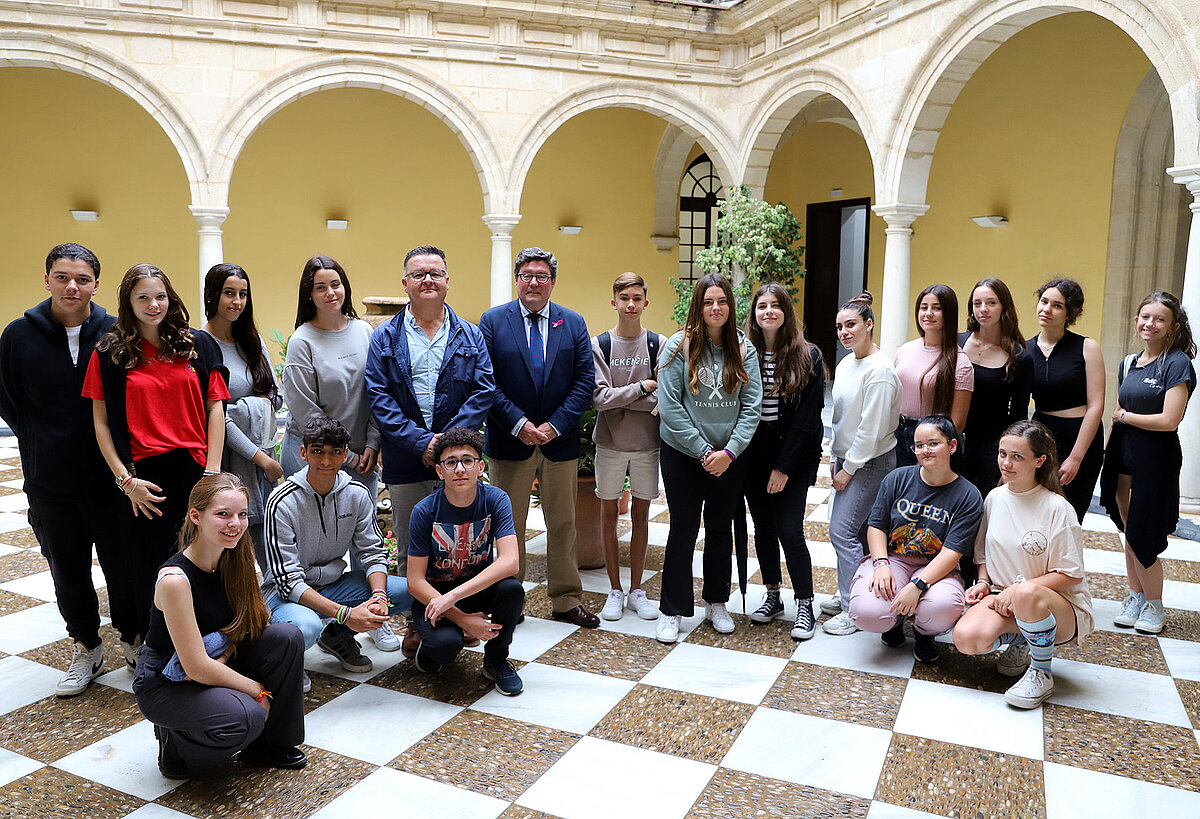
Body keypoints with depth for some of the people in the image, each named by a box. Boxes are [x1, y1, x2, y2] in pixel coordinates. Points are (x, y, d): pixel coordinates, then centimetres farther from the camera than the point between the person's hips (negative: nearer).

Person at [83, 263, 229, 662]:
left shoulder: (199, 345, 6)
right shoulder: (110, 353, 3)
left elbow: (215, 409, 4)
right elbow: (101, 422, 1)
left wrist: (212, 471, -3)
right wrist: (125, 479, -7)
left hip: (194, 469, 1)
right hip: (143, 475, -1)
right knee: (147, 567, 8)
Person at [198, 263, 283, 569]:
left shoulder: (253, 341, 11)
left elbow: (277, 396, 11)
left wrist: (244, 405, -9)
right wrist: (260, 457, -12)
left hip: (264, 450, 6)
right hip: (230, 455, -6)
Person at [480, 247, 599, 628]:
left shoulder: (573, 323, 6)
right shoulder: (493, 321, 0)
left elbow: (585, 381, 0)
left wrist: (555, 425, -10)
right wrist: (519, 424, -15)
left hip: (560, 440, 2)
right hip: (509, 440, -2)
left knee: (563, 524, 10)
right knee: (509, 525, 7)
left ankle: (567, 600, 23)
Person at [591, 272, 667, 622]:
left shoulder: (659, 344, -1)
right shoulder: (599, 344, -2)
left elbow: (662, 398, -8)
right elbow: (600, 397, -11)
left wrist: (619, 397, -16)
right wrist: (641, 389, -14)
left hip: (647, 443, 0)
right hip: (610, 442, 0)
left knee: (641, 514, 9)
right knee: (609, 514, 7)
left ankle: (636, 589, 22)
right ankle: (615, 590, 20)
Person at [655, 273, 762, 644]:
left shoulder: (744, 349, 1)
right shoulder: (679, 345, -7)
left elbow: (752, 405, -1)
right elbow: (670, 406, -11)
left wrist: (729, 451, -12)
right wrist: (703, 451, -13)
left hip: (730, 457, 3)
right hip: (683, 455, -3)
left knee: (721, 529, 14)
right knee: (683, 529, 2)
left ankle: (716, 603, 30)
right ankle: (671, 611, 14)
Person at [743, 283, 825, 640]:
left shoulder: (808, 356, -4)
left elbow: (808, 416, -8)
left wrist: (784, 466, -12)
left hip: (793, 456, -3)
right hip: (754, 455, 4)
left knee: (789, 530, -6)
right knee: (763, 527, 11)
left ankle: (805, 606, 9)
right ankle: (772, 597, 27)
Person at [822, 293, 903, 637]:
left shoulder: (880, 370, -18)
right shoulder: (844, 365, 10)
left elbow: (871, 429, -19)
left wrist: (849, 469, -14)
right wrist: (835, 459, 15)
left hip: (871, 462, -8)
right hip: (846, 459, 8)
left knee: (842, 531, -8)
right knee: (855, 529, 13)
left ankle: (854, 610, 2)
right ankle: (848, 595, 25)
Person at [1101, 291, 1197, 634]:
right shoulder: (1128, 364, 10)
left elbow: (1169, 420, -19)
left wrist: (1124, 416, -7)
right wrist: (1107, 456, 11)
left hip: (1156, 458, -6)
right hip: (1122, 455, 6)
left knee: (1142, 536, 0)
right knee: (1128, 532, 12)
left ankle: (1154, 605, 20)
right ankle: (1135, 596, 26)